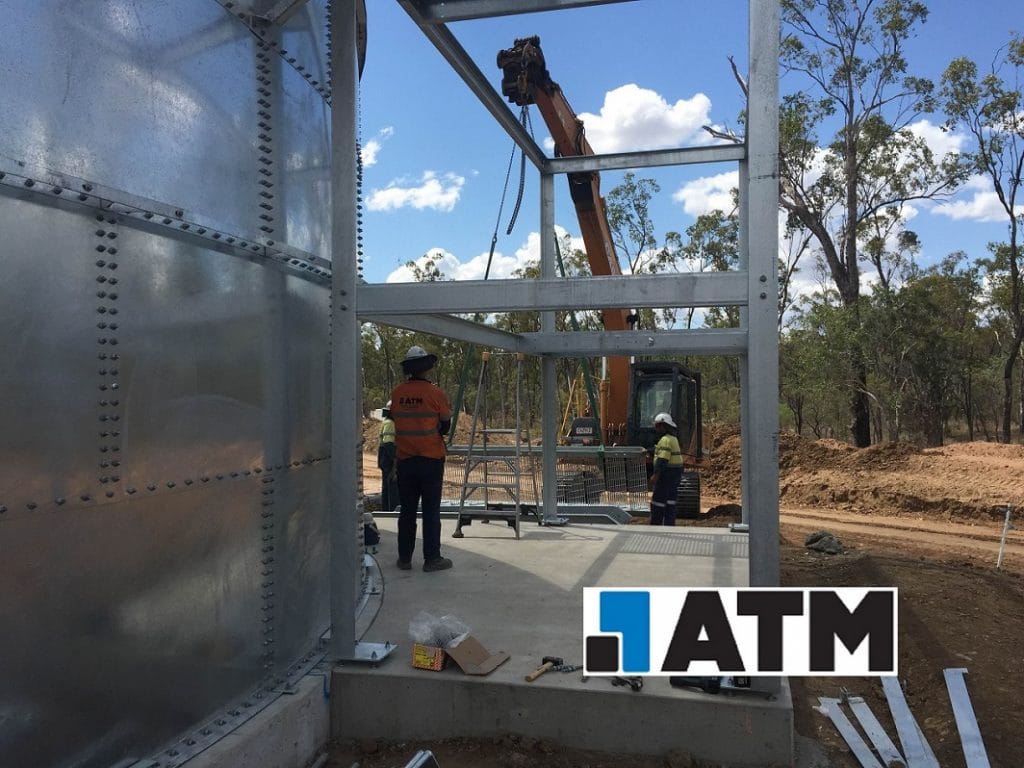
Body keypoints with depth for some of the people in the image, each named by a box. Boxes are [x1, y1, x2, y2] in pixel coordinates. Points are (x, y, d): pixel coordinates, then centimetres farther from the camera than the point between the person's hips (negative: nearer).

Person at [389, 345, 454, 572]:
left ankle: (405, 558, 18)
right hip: (431, 460, -3)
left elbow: (396, 418, 10)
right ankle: (432, 558, 7)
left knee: (407, 511, 12)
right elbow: (445, 427, -1)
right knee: (431, 511, 3)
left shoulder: (397, 393, -1)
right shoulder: (436, 393, -10)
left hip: (405, 460, 3)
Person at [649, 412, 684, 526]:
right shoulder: (673, 438, 16)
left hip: (667, 474, -10)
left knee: (658, 501, -6)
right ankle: (669, 525, 14)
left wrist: (655, 475, -31)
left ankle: (655, 526, -5)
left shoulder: (665, 440, -17)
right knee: (670, 501, 12)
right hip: (675, 473, 10)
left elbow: (662, 459, -26)